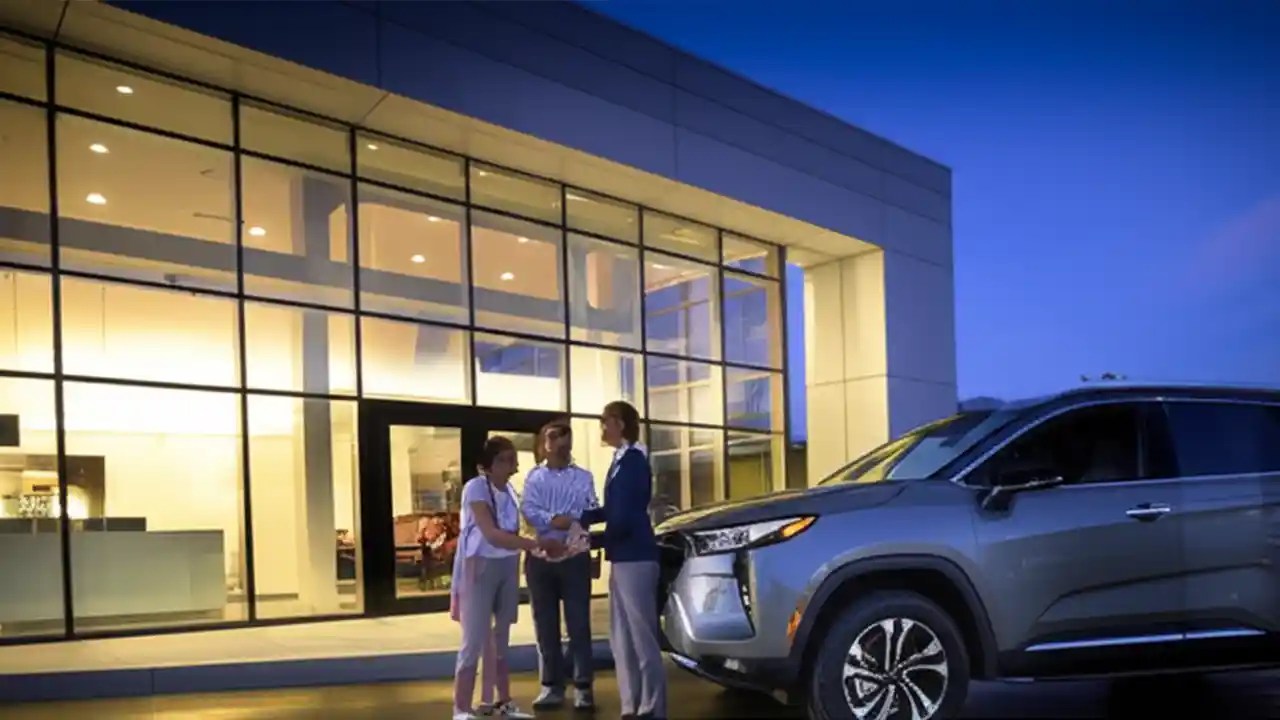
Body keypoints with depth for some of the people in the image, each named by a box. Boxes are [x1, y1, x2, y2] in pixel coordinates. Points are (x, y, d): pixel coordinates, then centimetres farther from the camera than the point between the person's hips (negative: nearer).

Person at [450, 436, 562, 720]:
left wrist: (533, 549, -3)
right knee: (475, 640, -7)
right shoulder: (476, 487, -14)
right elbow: (492, 534, -24)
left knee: (500, 638, 13)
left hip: (508, 567, 7)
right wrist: (536, 543, -29)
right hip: (480, 567, -7)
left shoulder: (509, 490, 10)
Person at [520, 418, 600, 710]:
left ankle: (583, 686, 3)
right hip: (541, 556, 2)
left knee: (579, 622, -2)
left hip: (575, 555, -1)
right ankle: (551, 686, 15)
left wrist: (567, 521, -19)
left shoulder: (583, 477, 8)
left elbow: (592, 511, -3)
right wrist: (555, 520, -19)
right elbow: (529, 511, -5)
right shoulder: (534, 477, 9)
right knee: (545, 624, 6)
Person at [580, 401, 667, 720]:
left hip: (636, 557, -10)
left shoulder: (633, 459, -14)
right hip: (623, 558, 10)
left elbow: (624, 518, -18)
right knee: (623, 638, 13)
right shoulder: (622, 459, 14)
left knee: (643, 636, -5)